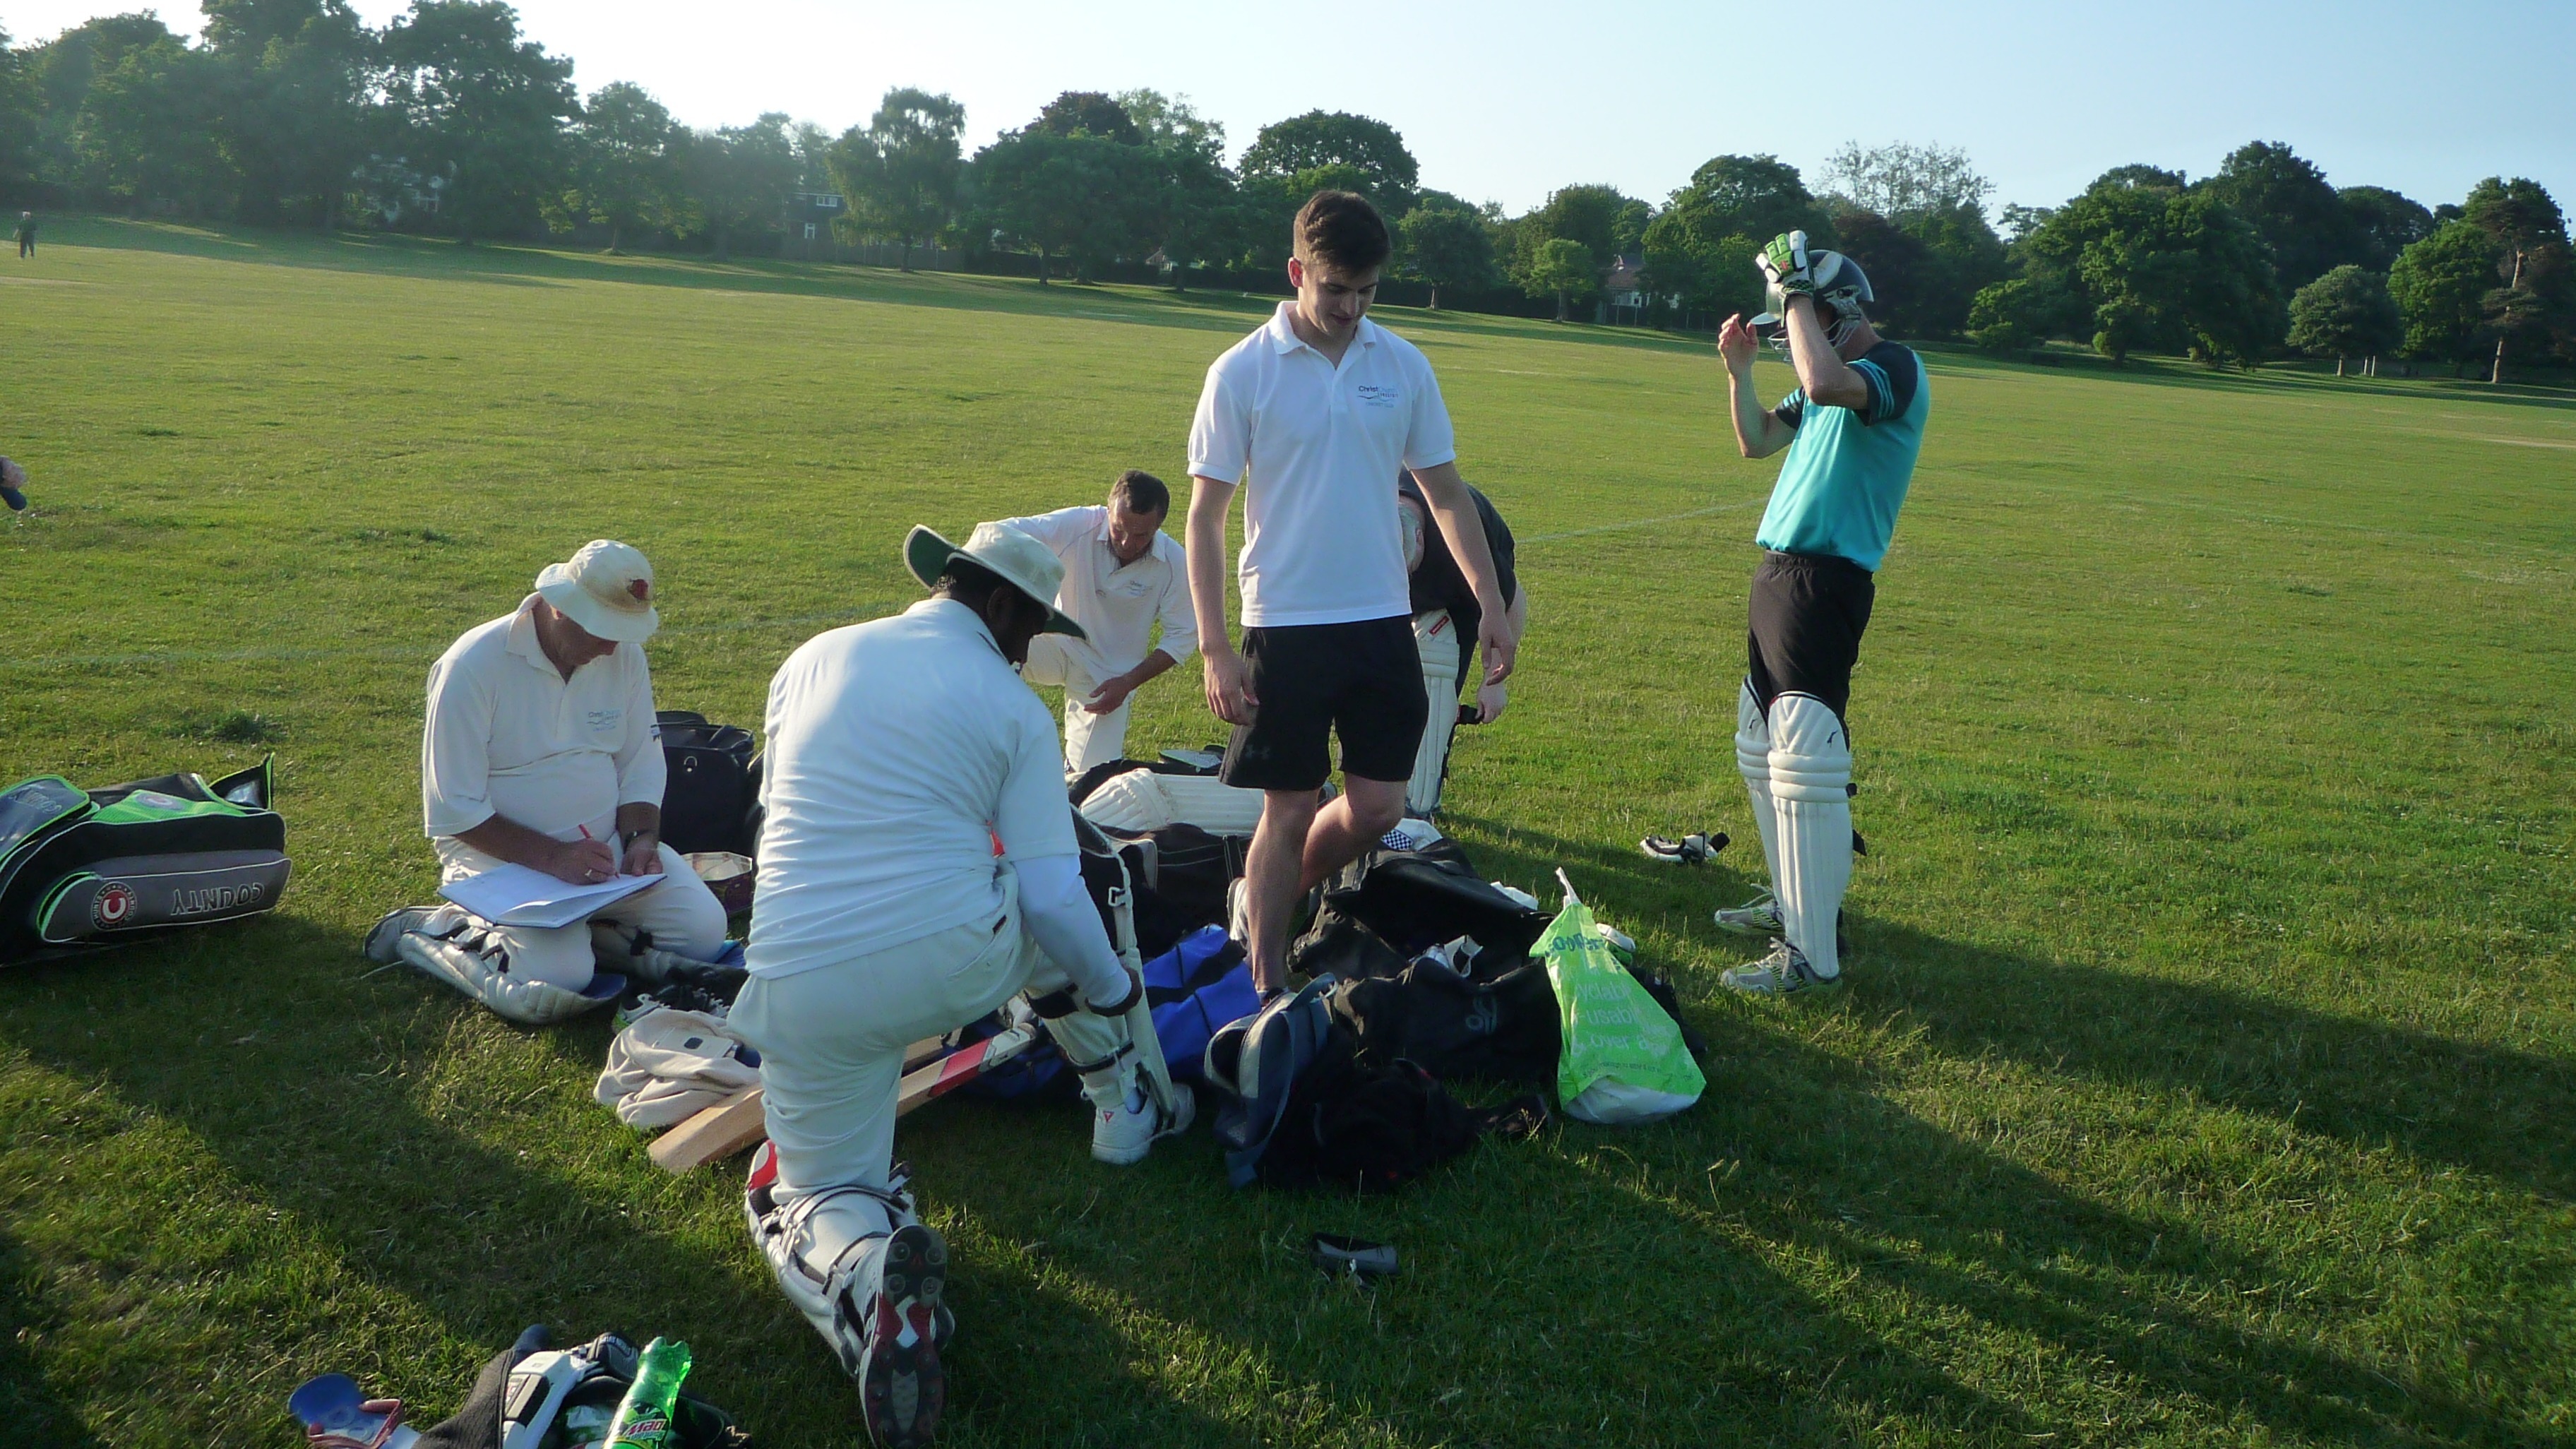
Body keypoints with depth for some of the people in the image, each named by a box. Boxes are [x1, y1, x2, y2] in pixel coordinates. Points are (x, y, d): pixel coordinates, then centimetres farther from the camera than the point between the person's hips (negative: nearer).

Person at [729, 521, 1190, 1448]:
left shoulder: (812, 660, 11)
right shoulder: (1012, 705, 1)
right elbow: (1050, 896, -3)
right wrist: (1117, 993, 15)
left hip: (800, 988, 2)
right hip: (959, 963, -1)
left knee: (809, 1195, 16)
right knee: (1072, 930, 30)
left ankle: (867, 1275, -19)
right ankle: (1131, 1109, 38)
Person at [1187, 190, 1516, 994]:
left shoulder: (1404, 365, 5)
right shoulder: (1242, 372, -6)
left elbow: (1446, 492, 12)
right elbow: (1205, 514, -5)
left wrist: (1492, 602, 4)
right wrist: (1214, 646, -12)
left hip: (1384, 621, 4)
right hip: (1285, 625, -4)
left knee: (1378, 807, 5)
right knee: (1289, 809, 3)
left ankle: (1272, 898, 32)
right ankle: (1265, 984, 18)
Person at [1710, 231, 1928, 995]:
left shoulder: (1894, 368, -12)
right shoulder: (1832, 380, 18)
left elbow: (1825, 384, -34)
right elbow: (1757, 442, 25)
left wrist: (1795, 291, -21)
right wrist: (1738, 370, 10)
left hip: (1825, 583, -10)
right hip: (1779, 573, 10)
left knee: (1805, 766, -11)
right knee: (1763, 752, 19)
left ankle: (1812, 953, -7)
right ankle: (1794, 899, 34)